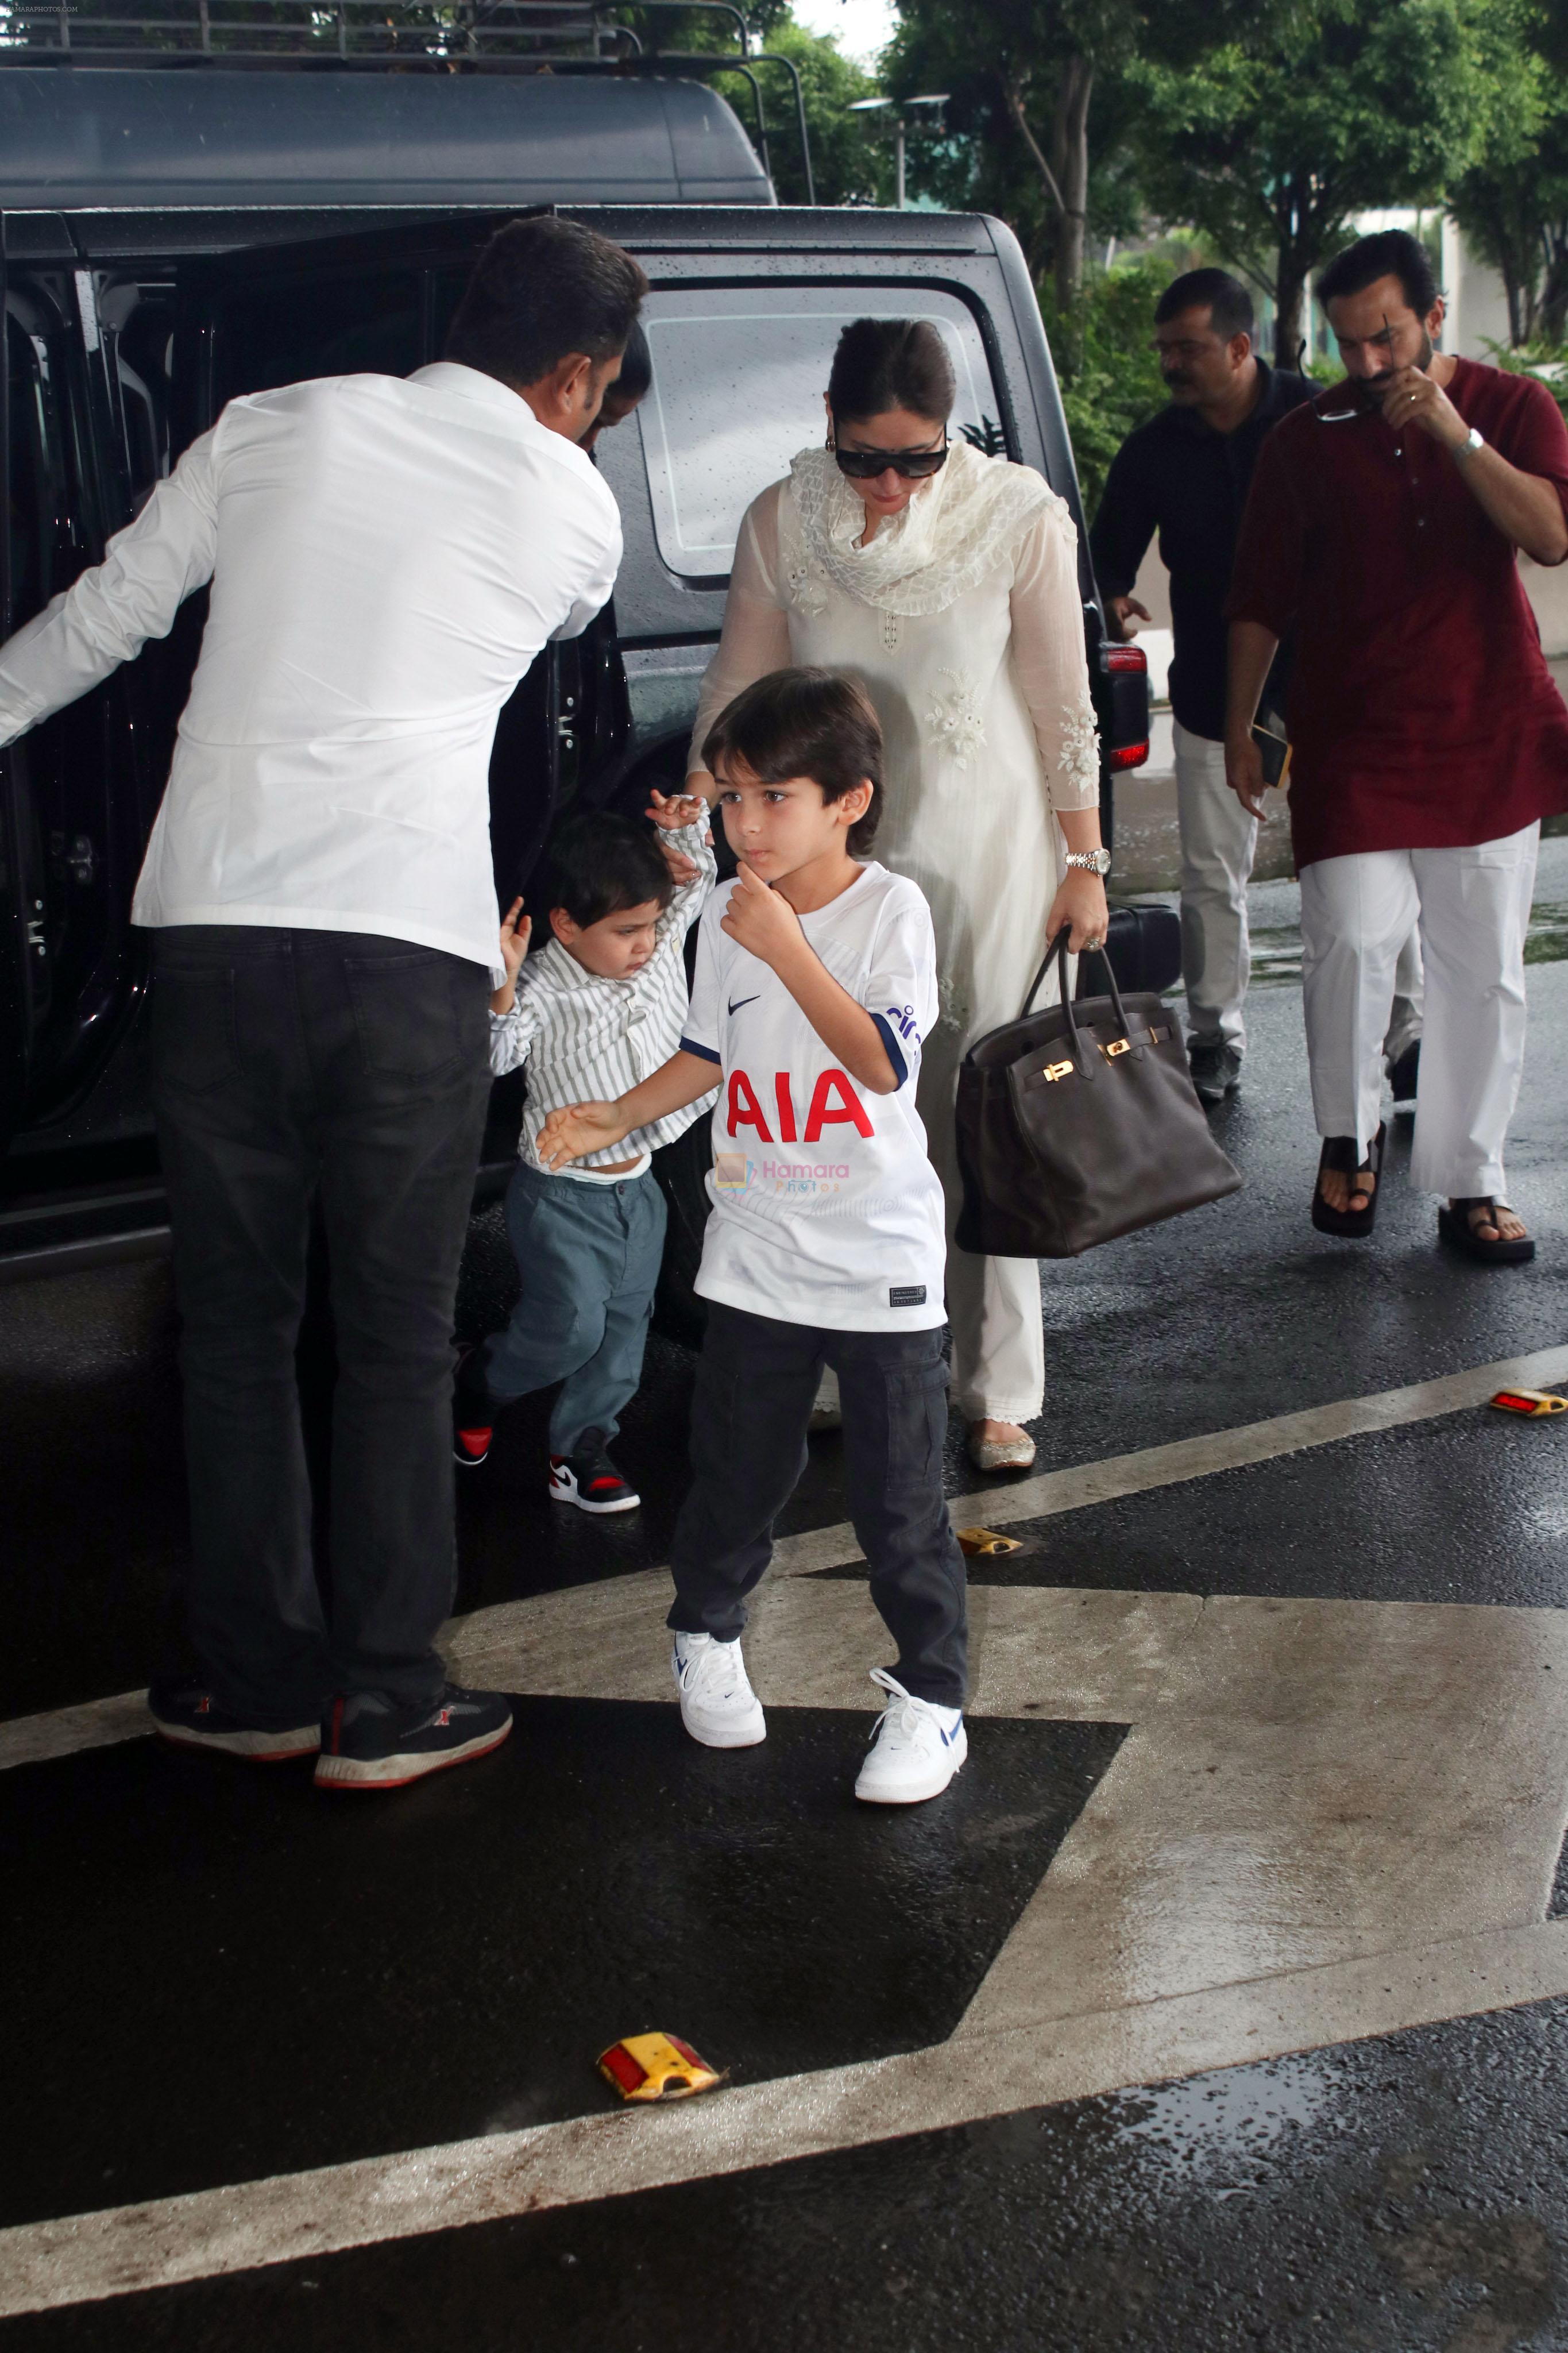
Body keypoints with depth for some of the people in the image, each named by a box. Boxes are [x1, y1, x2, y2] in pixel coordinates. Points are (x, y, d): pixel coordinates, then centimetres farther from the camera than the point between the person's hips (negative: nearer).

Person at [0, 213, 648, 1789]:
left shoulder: (274, 428, 10)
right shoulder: (574, 510, 8)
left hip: (214, 920, 2)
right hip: (408, 939, -2)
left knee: (234, 1318, 12)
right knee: (396, 1334, 8)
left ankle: (257, 1679, 22)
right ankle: (385, 1704, 13)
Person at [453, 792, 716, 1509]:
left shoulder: (662, 947, -2)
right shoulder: (544, 989, -20)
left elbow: (696, 881, 12)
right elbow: (493, 1056, -27)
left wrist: (687, 828, -7)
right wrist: (501, 987, -40)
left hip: (638, 1186, 6)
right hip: (562, 1194, -6)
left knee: (623, 1325, 11)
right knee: (570, 1327, -5)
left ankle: (580, 1449, 25)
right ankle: (479, 1382, 24)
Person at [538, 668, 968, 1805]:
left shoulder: (890, 910, -11)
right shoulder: (728, 917, 4)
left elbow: (884, 1061, -22)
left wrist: (789, 951, -26)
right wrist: (615, 1118, 4)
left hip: (880, 1260, -4)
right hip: (756, 1252, 4)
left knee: (900, 1497, 1)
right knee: (737, 1469, 15)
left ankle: (930, 1698, 15)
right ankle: (707, 1634, 39)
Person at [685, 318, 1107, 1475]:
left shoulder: (1017, 518, -10)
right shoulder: (782, 524, -5)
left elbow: (1064, 706, -3)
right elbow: (737, 695, 5)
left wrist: (1086, 865, 0)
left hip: (989, 860, -2)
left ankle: (998, 1397, 10)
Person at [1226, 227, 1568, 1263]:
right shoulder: (1307, 440, 3)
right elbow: (1260, 597, 8)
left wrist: (1454, 433, -21)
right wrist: (1240, 729, 8)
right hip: (1351, 739, -1)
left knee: (1484, 971, 5)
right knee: (1351, 940, -16)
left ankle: (1471, 1184, 16)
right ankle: (1350, 1137, 10)